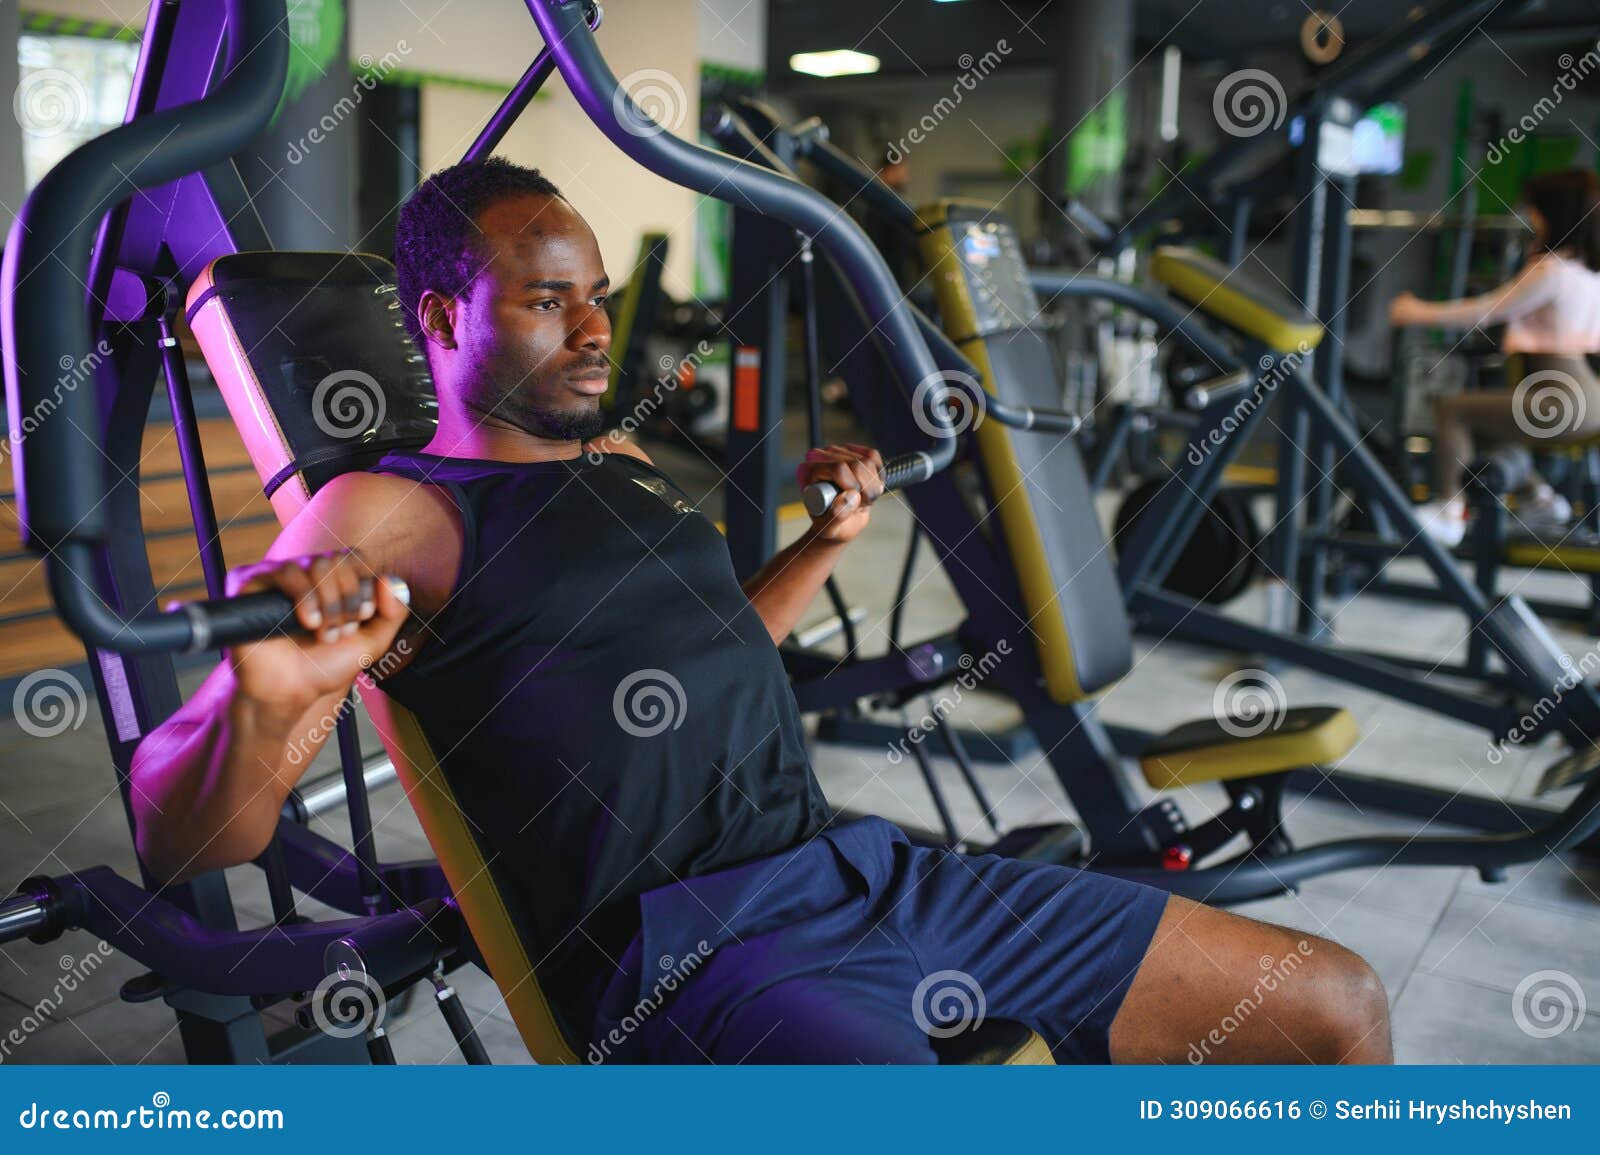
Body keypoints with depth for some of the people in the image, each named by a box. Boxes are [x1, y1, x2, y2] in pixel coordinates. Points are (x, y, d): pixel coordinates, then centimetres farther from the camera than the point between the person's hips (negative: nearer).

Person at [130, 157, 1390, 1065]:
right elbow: (181, 841, -11)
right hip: (684, 945, -7)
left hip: (861, 859, 8)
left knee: (1339, 1007, 6)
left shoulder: (628, 463, 20)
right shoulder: (390, 513, -3)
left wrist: (825, 544, 28)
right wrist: (266, 700, -32)